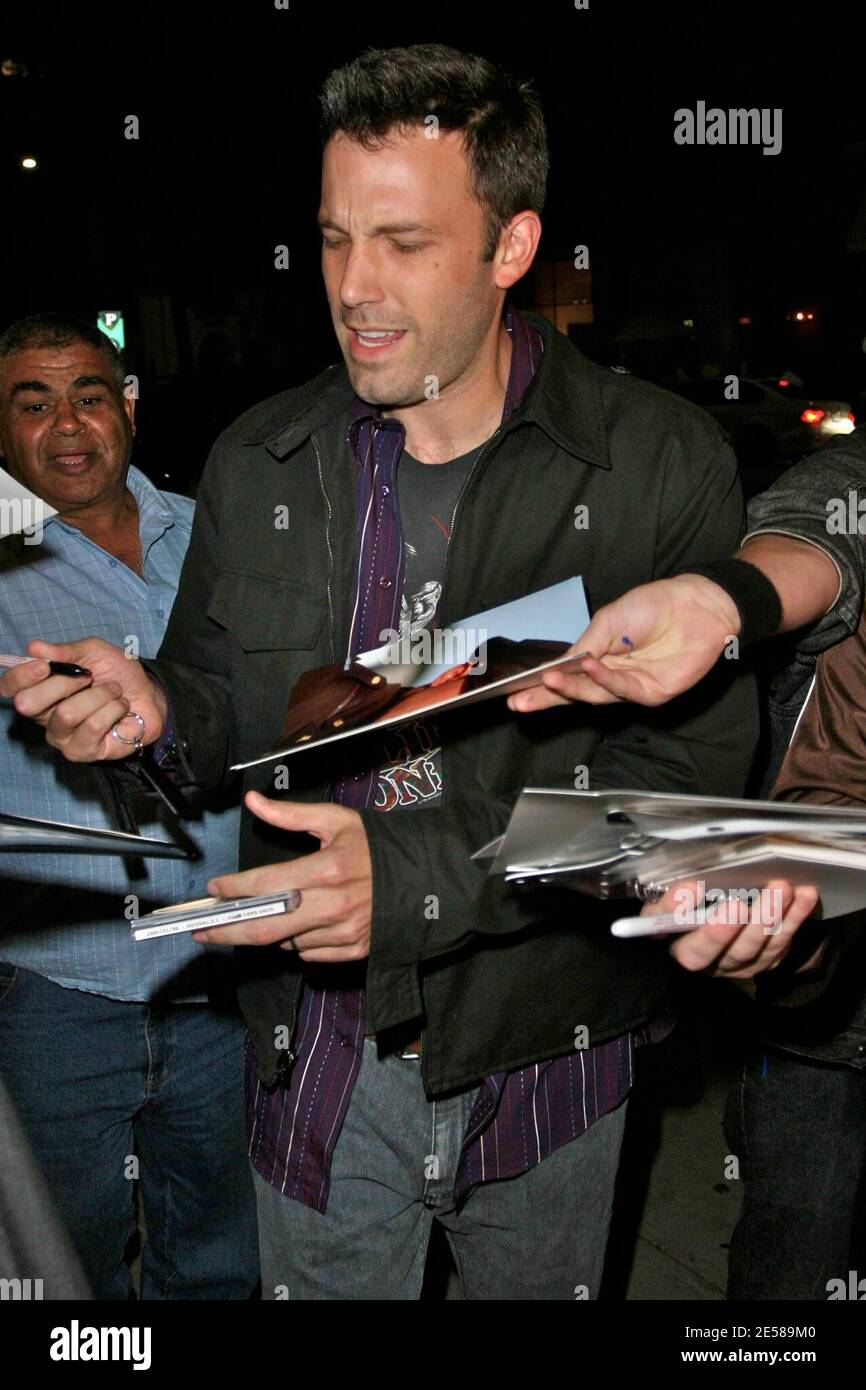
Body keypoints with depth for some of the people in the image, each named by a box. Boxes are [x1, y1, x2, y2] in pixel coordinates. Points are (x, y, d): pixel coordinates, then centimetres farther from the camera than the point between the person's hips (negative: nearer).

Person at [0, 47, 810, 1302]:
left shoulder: (665, 464, -14)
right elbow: (226, 707, 8)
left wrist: (418, 874, -29)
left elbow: (691, 762, -19)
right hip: (317, 1056, 2)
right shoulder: (256, 464, -2)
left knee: (539, 1288, 24)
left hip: (548, 1046, -1)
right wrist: (154, 713, -17)